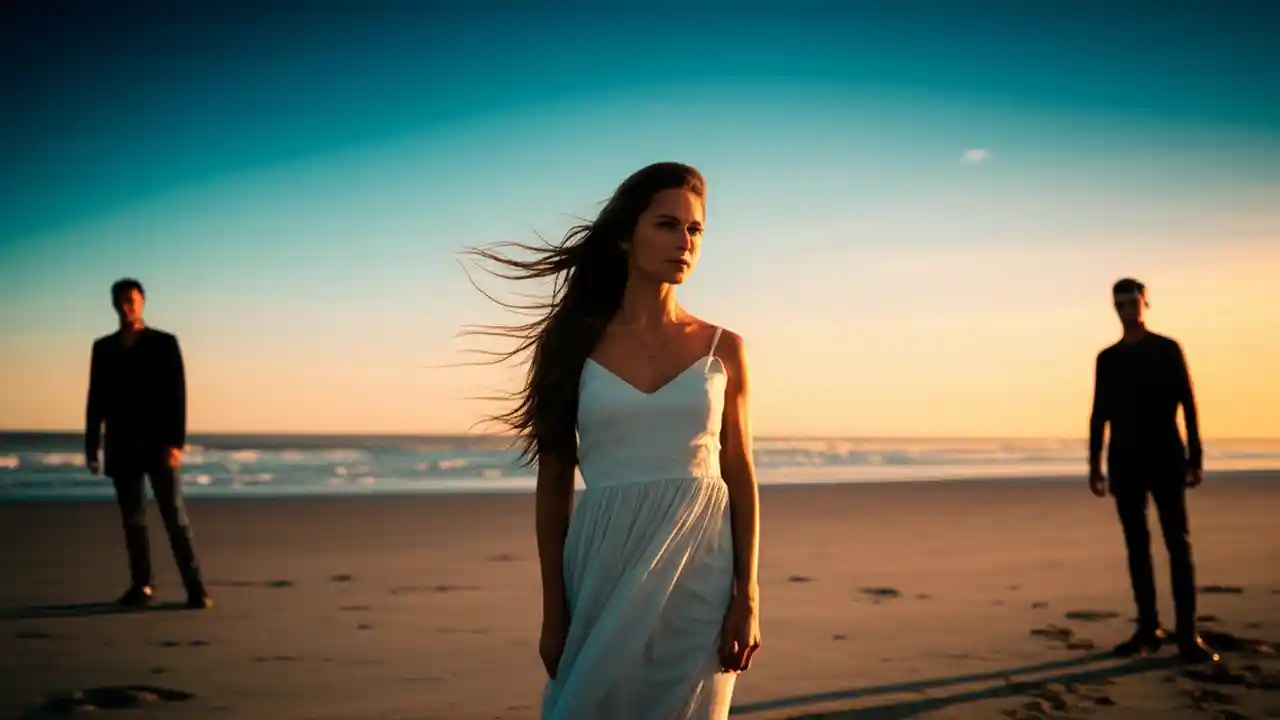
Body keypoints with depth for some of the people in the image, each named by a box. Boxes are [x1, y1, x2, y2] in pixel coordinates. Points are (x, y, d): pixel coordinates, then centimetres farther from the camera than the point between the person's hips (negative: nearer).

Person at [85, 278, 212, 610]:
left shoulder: (164, 343, 0)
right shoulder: (103, 348, 10)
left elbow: (177, 395, -6)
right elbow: (96, 399, 11)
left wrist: (175, 442, -15)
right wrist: (91, 445, 5)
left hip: (158, 445, -3)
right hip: (122, 448, 3)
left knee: (175, 517, -6)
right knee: (132, 519, 6)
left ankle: (195, 587, -7)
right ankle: (141, 586, 12)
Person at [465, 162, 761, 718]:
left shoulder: (722, 349, 4)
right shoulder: (578, 344, 1)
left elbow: (741, 478, 5)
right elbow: (553, 483, 2)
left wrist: (748, 598, -4)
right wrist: (554, 611, 0)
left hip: (697, 570, 1)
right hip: (605, 567, 0)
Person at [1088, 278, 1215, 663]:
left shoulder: (1167, 350, 2)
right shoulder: (1107, 358, 11)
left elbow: (1187, 405, -1)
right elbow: (1099, 414, 12)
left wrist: (1195, 458, -7)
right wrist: (1095, 465, 7)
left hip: (1165, 458, -3)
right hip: (1125, 462, 3)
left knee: (1178, 543, -7)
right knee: (1136, 545, 4)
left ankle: (1187, 634, -9)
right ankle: (1148, 628, 9)